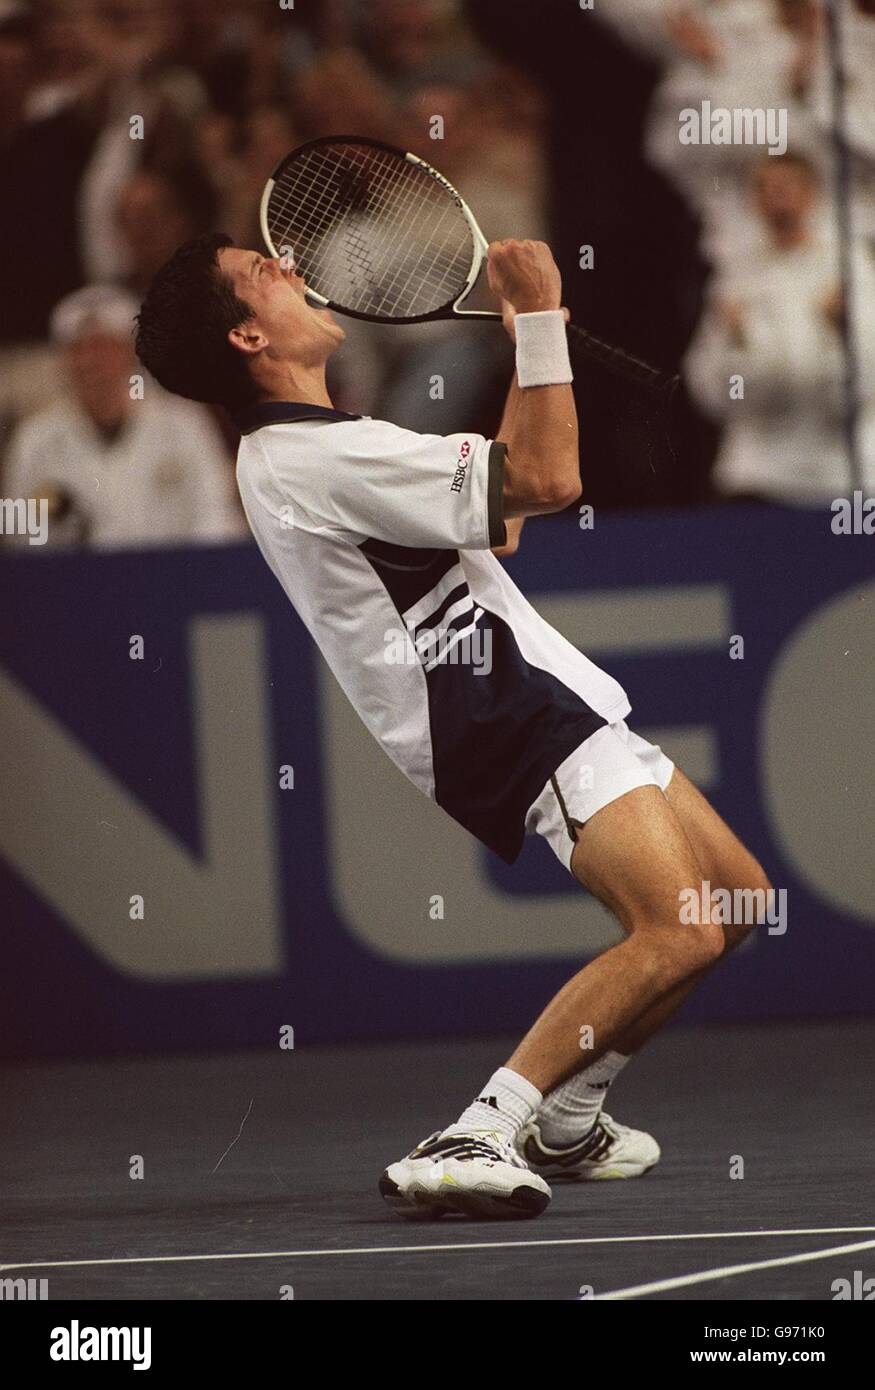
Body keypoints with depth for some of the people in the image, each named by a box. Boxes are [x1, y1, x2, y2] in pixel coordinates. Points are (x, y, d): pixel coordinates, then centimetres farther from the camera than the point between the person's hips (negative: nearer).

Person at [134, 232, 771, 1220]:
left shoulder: (298, 453, 16)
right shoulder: (320, 459, -18)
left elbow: (492, 507, 28)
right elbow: (550, 480, -19)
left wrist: (527, 348, 26)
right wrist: (543, 313, -11)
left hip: (542, 694, 10)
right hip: (516, 721, -10)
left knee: (739, 899, 17)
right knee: (678, 936, -25)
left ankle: (563, 1123, 24)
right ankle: (474, 1142, -25)